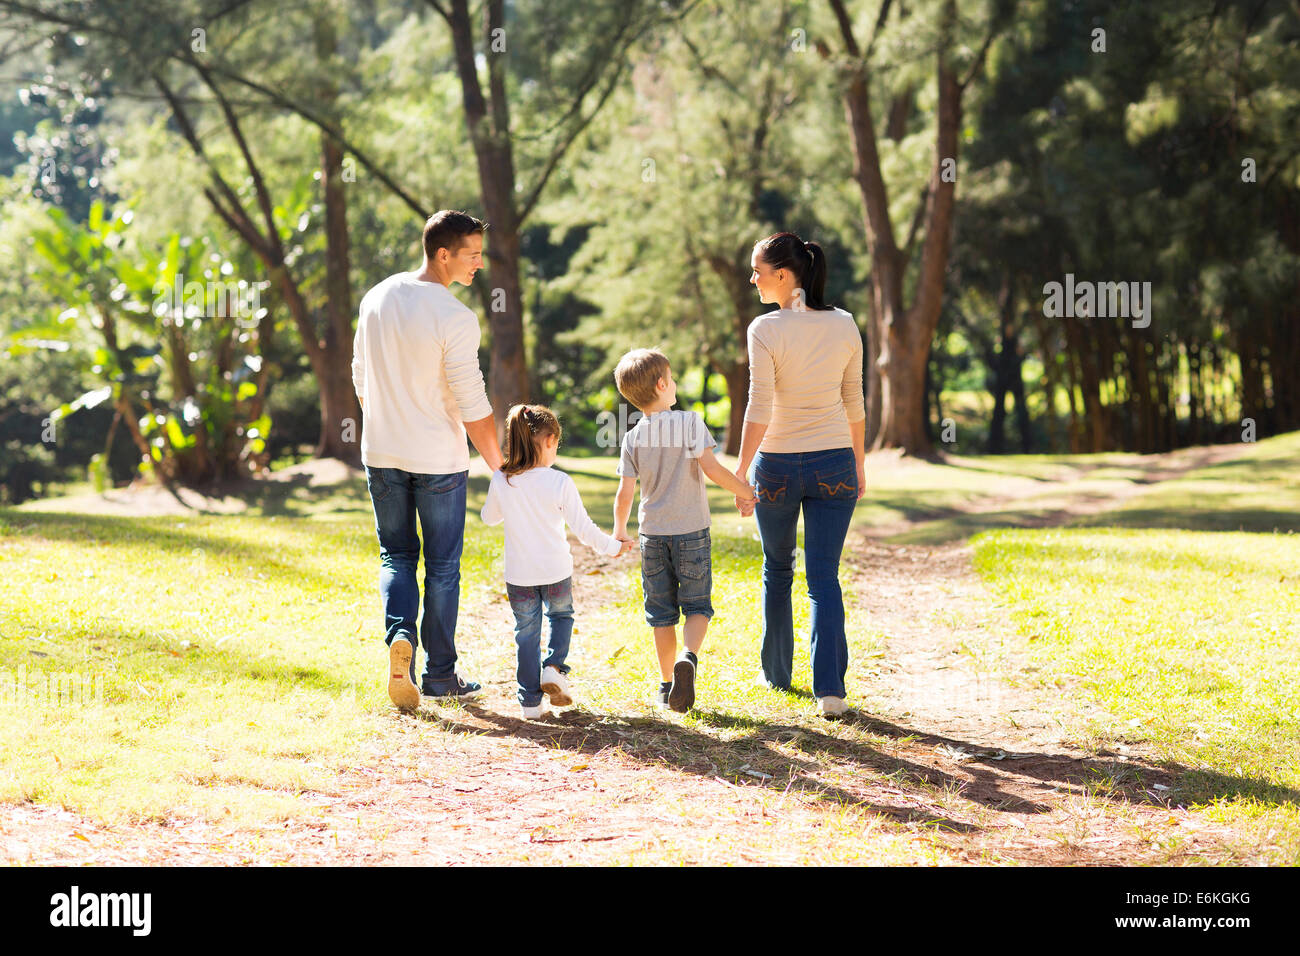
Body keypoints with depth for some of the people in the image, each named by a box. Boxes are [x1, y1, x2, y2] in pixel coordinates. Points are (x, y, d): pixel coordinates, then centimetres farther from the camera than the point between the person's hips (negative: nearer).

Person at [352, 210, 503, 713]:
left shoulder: (376, 299, 1)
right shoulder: (454, 318, -18)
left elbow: (361, 378, 11)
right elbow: (473, 406, -16)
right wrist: (499, 466, -6)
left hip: (381, 452, 5)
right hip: (438, 460, -5)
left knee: (396, 556, 16)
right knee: (442, 566, 8)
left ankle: (399, 632, -9)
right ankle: (440, 674, 14)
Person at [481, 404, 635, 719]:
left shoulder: (501, 481, -8)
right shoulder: (560, 483, -15)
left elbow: (490, 516, 10)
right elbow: (583, 528, -10)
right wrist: (612, 546, 6)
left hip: (519, 575, 1)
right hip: (556, 573, -1)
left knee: (527, 633, 14)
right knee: (561, 616, 27)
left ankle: (530, 702, 14)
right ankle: (554, 667, 6)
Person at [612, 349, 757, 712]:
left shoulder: (633, 438, 0)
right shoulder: (690, 422, -9)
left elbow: (624, 494, 0)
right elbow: (710, 467, -18)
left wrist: (619, 531, 16)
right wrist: (742, 490, -3)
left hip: (653, 534, 2)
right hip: (692, 532, -2)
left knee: (662, 612, 10)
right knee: (697, 606, 5)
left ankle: (667, 685, 13)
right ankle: (689, 656, -23)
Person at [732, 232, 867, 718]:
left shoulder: (765, 330, -13)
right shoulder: (844, 326, 0)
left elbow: (759, 411, -14)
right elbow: (854, 404, 7)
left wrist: (740, 471, -6)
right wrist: (858, 462, 17)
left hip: (778, 465, -2)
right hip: (834, 465, 2)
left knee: (778, 571, 18)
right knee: (824, 577, 3)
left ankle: (777, 674, 29)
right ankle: (830, 688, -9)